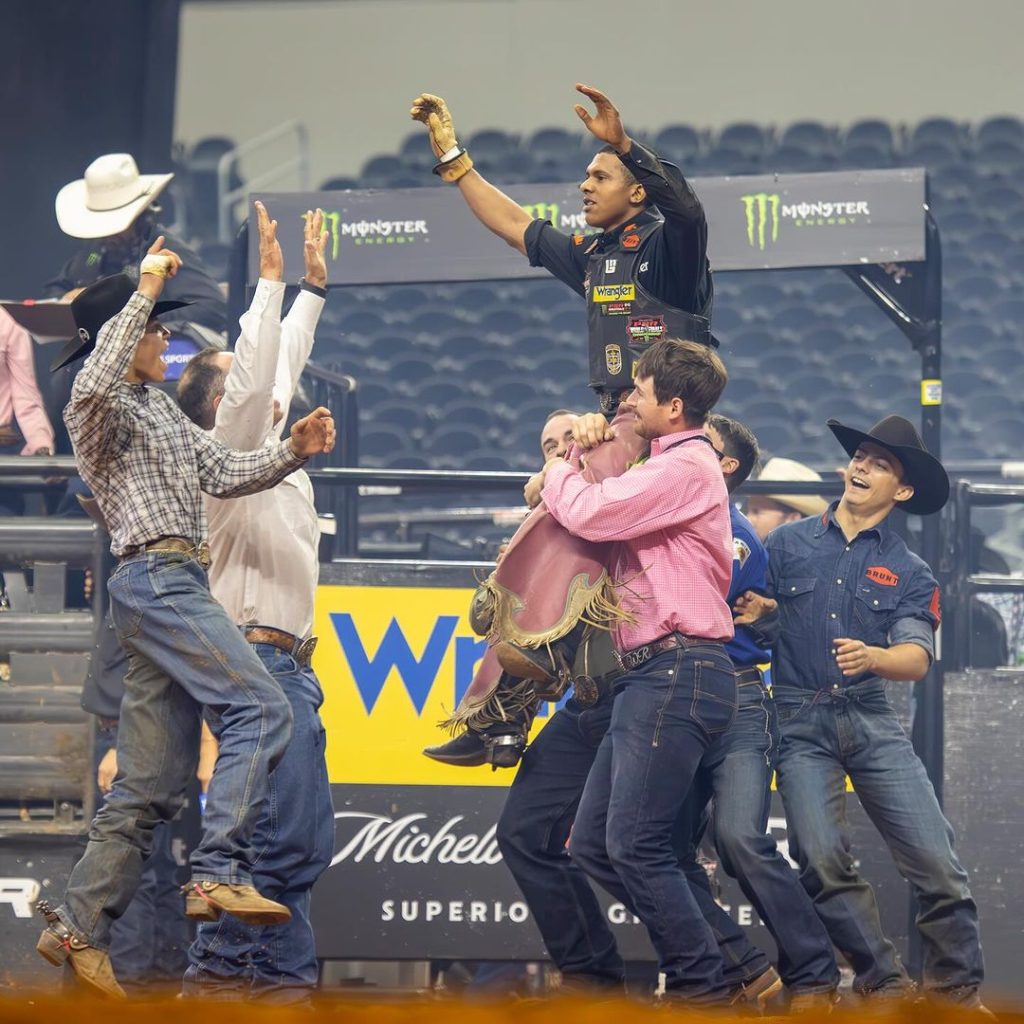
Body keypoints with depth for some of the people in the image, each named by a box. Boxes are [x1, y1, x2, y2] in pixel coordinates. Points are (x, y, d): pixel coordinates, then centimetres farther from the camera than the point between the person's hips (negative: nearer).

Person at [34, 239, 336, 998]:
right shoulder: (103, 412, -3)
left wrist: (294, 452, 9)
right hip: (157, 578, -9)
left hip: (177, 586, 9)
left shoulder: (161, 409, 24)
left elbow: (223, 472, 25)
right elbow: (93, 386, -28)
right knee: (260, 708, -20)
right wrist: (145, 292, -27)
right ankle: (220, 872, -25)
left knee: (153, 783, 7)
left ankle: (80, 927, 8)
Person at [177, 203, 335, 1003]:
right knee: (288, 834, -13)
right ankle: (284, 976, -11)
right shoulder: (228, 452, -6)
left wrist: (314, 288, 32)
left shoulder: (267, 449, 17)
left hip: (284, 666, 10)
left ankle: (222, 968, 11)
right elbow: (255, 377, -20)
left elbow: (283, 366, 29)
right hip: (260, 662, -10)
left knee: (304, 834, 9)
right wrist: (270, 281, -19)